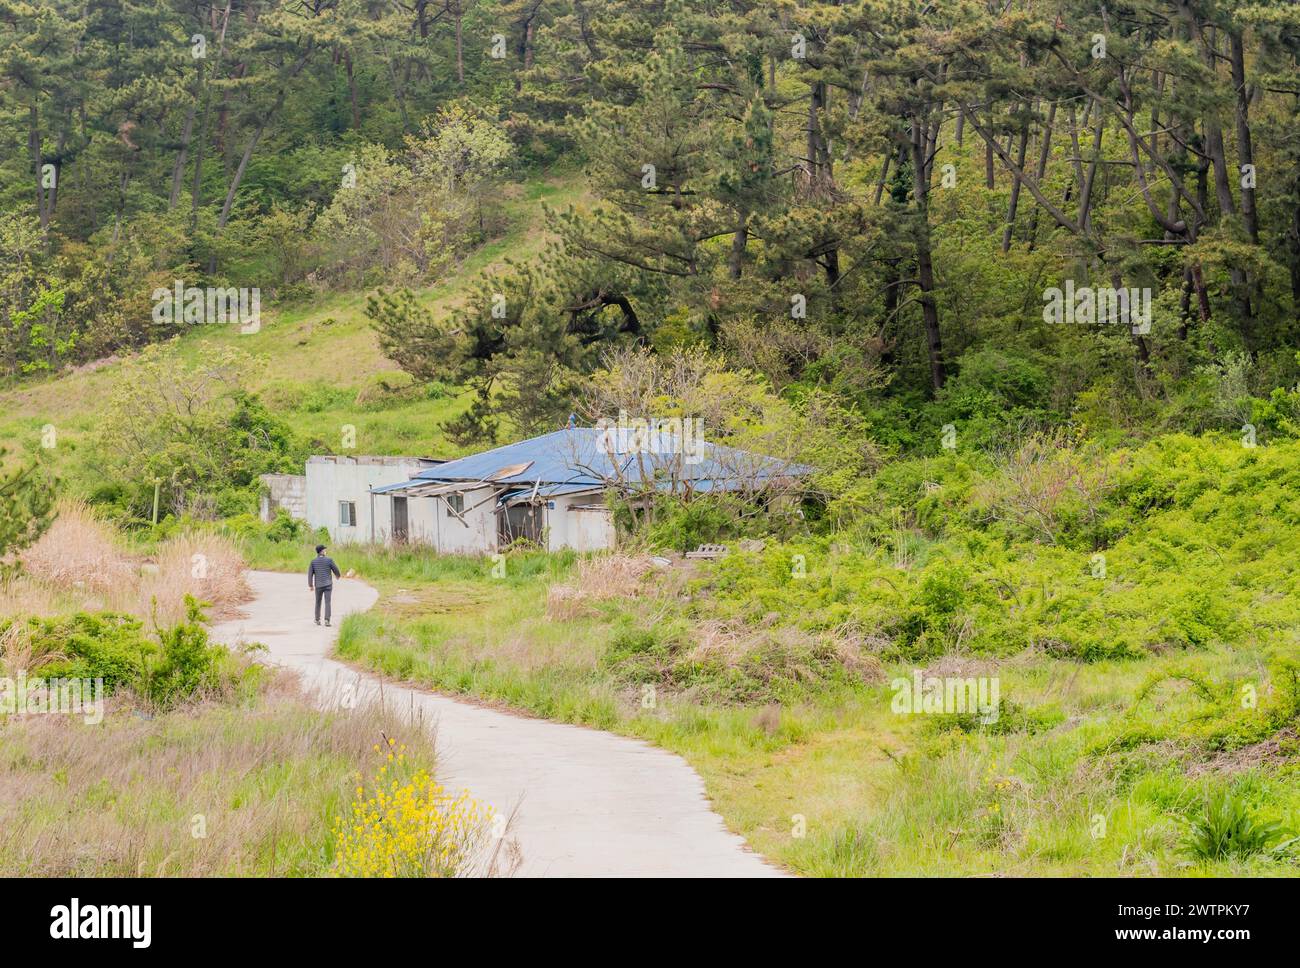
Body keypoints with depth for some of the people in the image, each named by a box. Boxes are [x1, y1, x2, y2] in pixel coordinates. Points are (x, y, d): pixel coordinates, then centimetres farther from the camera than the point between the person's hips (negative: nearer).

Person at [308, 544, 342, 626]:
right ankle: (327, 620, -17)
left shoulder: (313, 561, -2)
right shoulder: (329, 560, -8)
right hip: (328, 585, -2)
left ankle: (317, 620, 28)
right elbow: (335, 569, 1)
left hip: (318, 585, 2)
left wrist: (310, 585, 6)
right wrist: (338, 575, 24)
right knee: (327, 603, -4)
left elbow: (310, 573, -2)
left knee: (318, 602, 20)